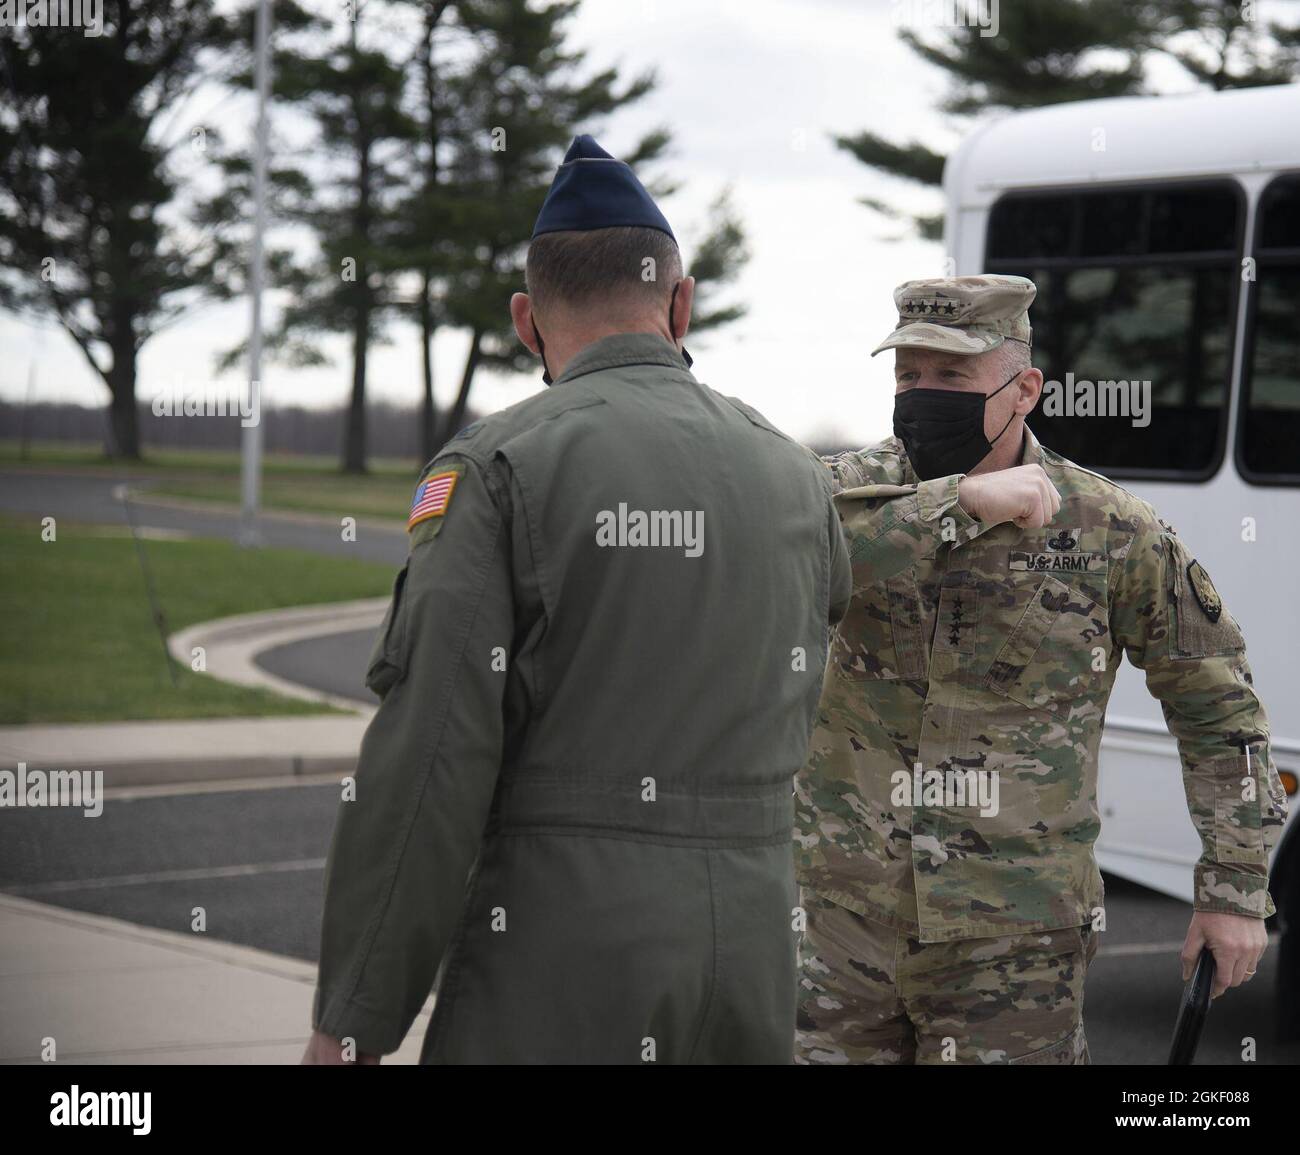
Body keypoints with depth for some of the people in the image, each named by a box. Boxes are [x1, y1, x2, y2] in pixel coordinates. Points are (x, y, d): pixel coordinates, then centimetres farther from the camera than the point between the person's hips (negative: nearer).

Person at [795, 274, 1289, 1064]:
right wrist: (961, 503, -31)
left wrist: (1238, 888, 3)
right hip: (846, 921, 2)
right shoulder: (853, 489, 0)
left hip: (1014, 941, -2)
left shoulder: (1113, 533, -4)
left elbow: (1217, 702, 6)